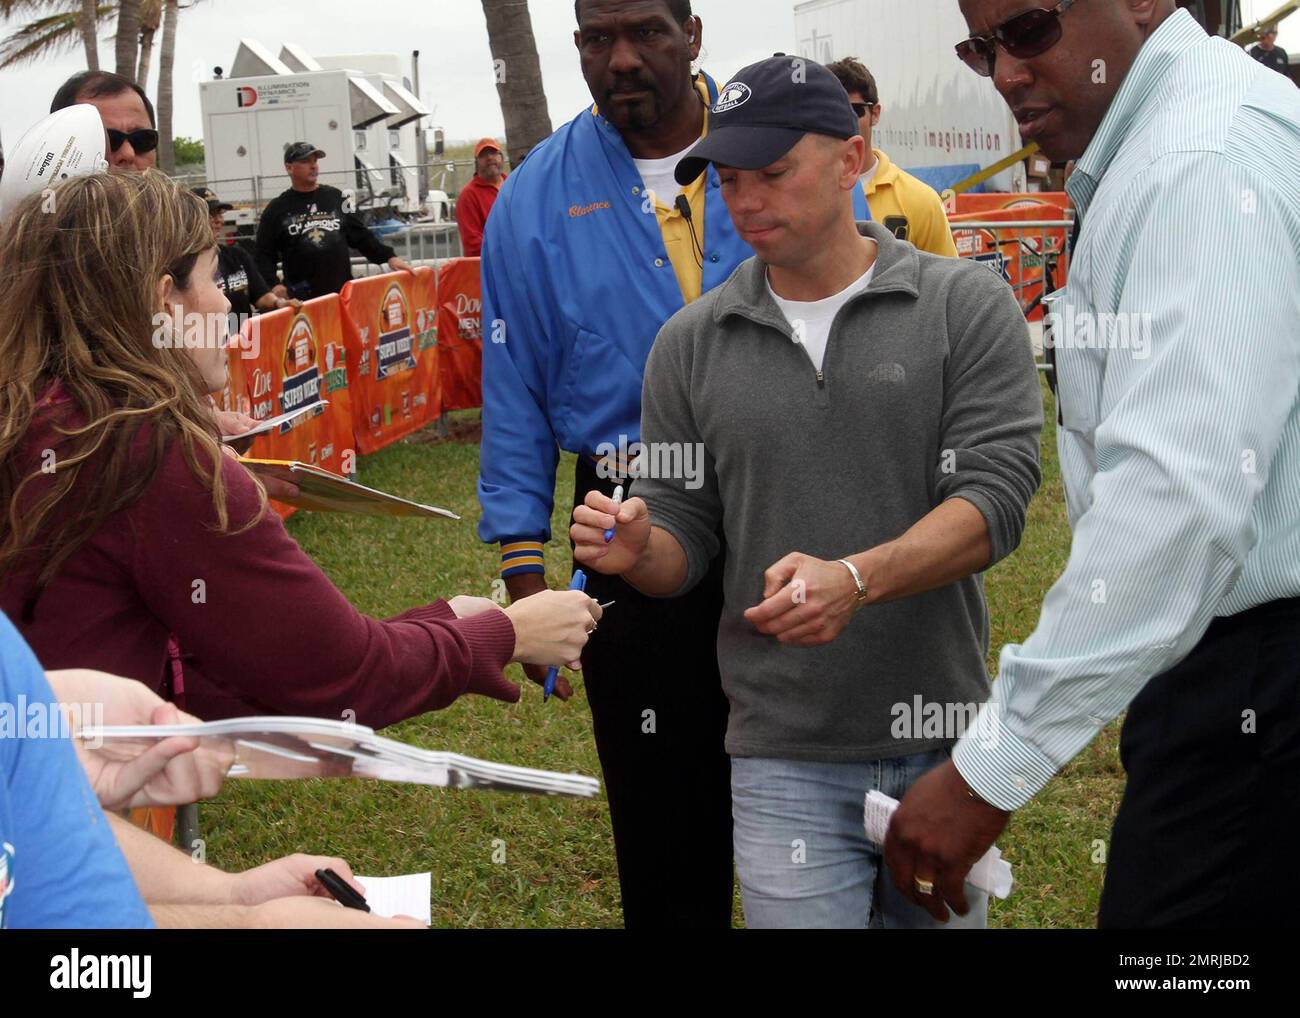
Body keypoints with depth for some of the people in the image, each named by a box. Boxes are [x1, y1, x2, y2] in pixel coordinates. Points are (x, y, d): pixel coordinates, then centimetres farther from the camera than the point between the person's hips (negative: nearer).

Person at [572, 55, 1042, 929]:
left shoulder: (967, 307, -3)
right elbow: (683, 535, 8)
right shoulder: (691, 345, 4)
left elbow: (996, 497, -12)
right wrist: (639, 551, -16)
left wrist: (855, 578, -27)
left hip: (945, 745, 0)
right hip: (784, 760, 0)